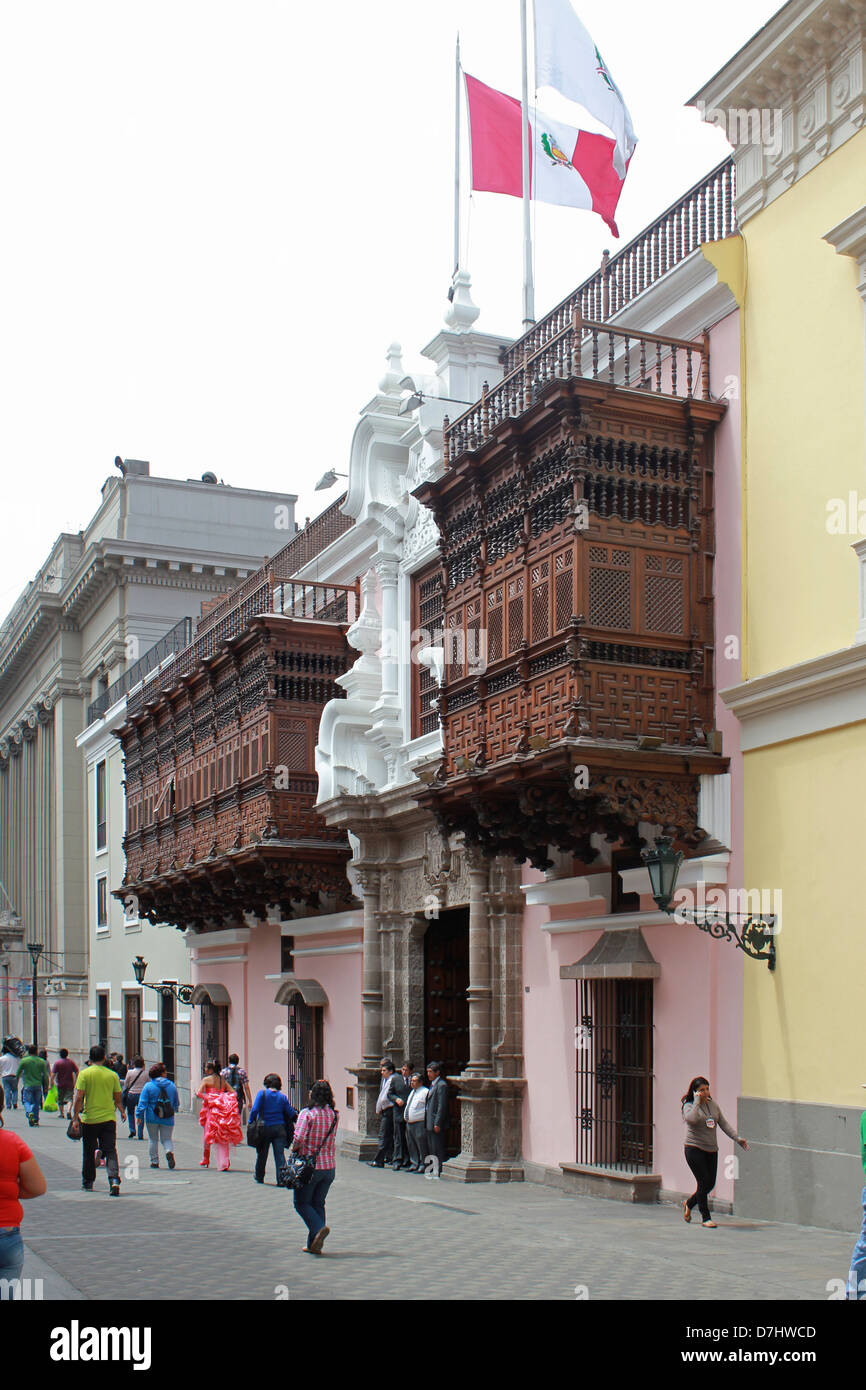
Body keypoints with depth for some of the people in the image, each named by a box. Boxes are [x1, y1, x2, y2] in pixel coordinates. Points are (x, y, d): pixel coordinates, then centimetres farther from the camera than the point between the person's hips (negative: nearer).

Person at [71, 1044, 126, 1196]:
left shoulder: (84, 1074, -5)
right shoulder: (112, 1075, 1)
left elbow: (79, 1098, -11)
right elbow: (118, 1099, 6)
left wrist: (75, 1115, -4)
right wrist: (122, 1112, 23)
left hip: (89, 1119, -1)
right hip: (108, 1119, 1)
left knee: (88, 1152, 15)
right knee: (110, 1151, 1)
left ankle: (88, 1182, 27)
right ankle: (114, 1179, -19)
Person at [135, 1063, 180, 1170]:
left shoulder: (148, 1086, -5)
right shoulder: (172, 1086, 4)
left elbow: (142, 1102, -9)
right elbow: (176, 1103, 13)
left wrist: (139, 1115, -5)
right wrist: (174, 1110, 32)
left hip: (152, 1118, -1)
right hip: (168, 1119, 1)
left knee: (153, 1140, 12)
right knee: (167, 1139, 9)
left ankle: (154, 1161, 12)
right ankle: (169, 1151, -21)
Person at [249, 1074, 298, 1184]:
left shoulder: (262, 1093, -6)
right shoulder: (283, 1097, 1)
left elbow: (255, 1110, -13)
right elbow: (291, 1114, 3)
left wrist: (251, 1123, -3)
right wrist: (297, 1116, 23)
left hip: (265, 1128, -1)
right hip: (279, 1128, 1)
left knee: (262, 1154, 15)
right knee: (280, 1154, 1)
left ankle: (259, 1177, 29)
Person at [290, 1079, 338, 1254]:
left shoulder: (307, 1113, -14)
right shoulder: (334, 1115, 3)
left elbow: (299, 1138, -22)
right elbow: (331, 1140, 10)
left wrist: (295, 1149, -2)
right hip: (329, 1166, 5)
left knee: (302, 1202, 9)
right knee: (318, 1203, 15)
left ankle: (319, 1227, -14)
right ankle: (314, 1244, 12)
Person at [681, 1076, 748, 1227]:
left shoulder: (713, 1105, 11)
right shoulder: (689, 1106, -7)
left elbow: (724, 1124, 12)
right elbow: (692, 1119, -29)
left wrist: (737, 1138, 2)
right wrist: (697, 1101, -20)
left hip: (711, 1150, 6)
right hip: (694, 1149, -6)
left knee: (710, 1184, 7)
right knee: (704, 1182, -10)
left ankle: (689, 1203, 32)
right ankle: (706, 1217, 3)